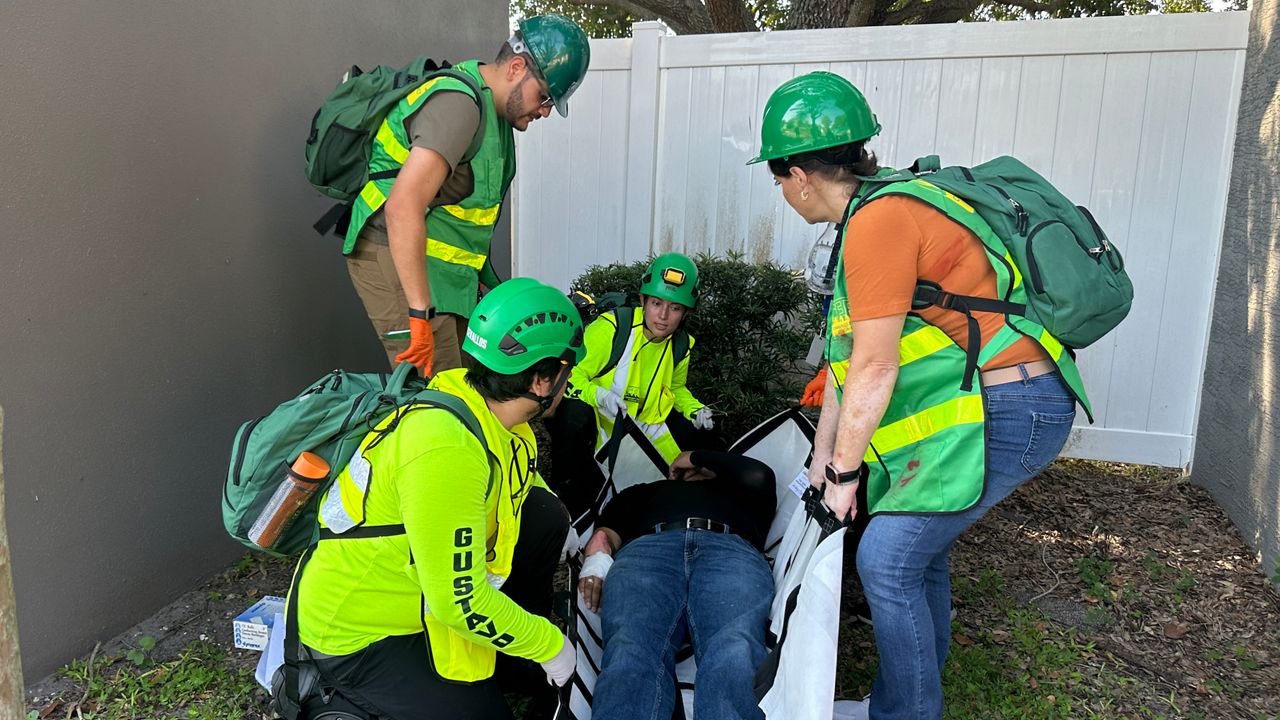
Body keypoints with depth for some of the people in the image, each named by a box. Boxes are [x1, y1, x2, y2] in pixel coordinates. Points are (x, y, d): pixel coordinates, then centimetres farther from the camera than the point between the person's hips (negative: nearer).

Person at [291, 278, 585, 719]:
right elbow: (459, 602, -30)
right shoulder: (447, 450, -35)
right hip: (358, 637, -8)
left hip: (419, 592, 8)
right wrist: (550, 644, -16)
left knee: (547, 514, -4)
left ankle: (522, 667, 14)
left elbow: (527, 484, 14)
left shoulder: (487, 408, -8)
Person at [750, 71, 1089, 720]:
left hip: (1003, 413, -10)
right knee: (921, 550, 19)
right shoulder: (877, 211, 13)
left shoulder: (878, 221, -20)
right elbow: (847, 352, 15)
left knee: (887, 559, -9)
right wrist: (822, 454, 19)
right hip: (1002, 406, 10)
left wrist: (844, 472, -6)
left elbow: (874, 371, -19)